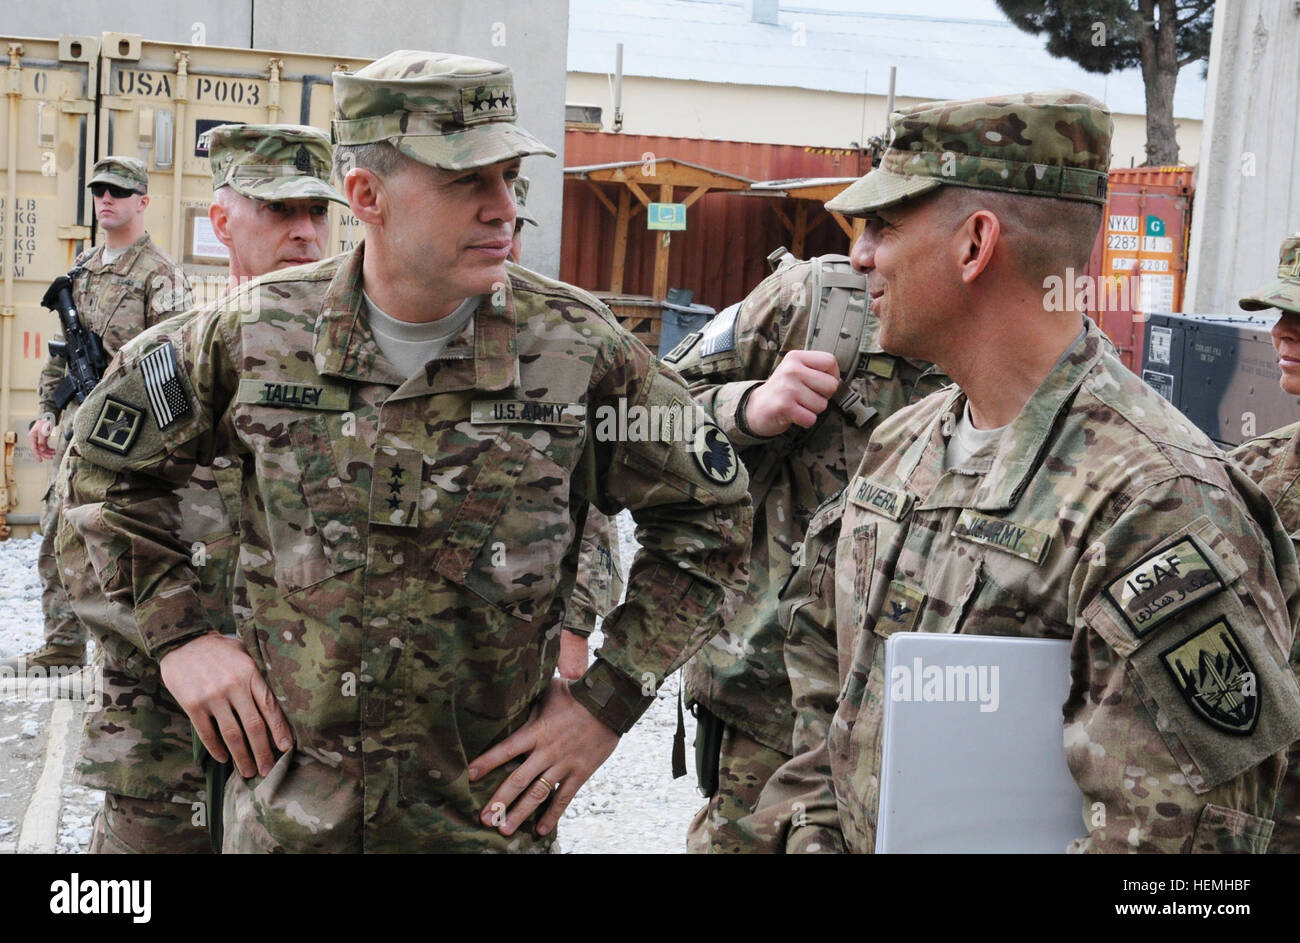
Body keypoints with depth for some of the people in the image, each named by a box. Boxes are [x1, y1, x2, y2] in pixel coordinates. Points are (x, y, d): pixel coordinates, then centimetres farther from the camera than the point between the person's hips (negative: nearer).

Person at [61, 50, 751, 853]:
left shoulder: (577, 345, -12)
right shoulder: (257, 332, -8)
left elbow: (710, 513, -1)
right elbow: (108, 463, 8)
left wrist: (609, 699, -5)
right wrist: (176, 632, 1)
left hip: (486, 809, -1)